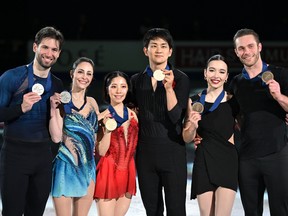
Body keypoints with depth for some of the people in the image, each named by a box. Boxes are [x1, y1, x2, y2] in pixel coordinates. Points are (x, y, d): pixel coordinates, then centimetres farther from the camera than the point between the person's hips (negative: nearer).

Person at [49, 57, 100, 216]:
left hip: (87, 166, 5)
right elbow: (56, 137, -14)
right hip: (65, 165, -5)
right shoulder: (61, 100, -6)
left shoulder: (92, 103, 10)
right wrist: (54, 110, -20)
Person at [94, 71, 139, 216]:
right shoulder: (103, 116, -6)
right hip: (108, 173, -5)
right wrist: (108, 129, -23)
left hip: (127, 173, 5)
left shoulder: (132, 114, 8)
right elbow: (101, 151, -12)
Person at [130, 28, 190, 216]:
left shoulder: (181, 79, -2)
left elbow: (176, 116, -12)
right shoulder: (136, 80, 10)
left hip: (172, 151, -4)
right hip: (145, 151, 4)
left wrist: (169, 87, -22)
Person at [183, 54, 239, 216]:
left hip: (227, 162, -1)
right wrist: (193, 126, -12)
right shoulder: (194, 101, 5)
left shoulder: (233, 102, 3)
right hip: (203, 162, 1)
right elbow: (187, 139, 6)